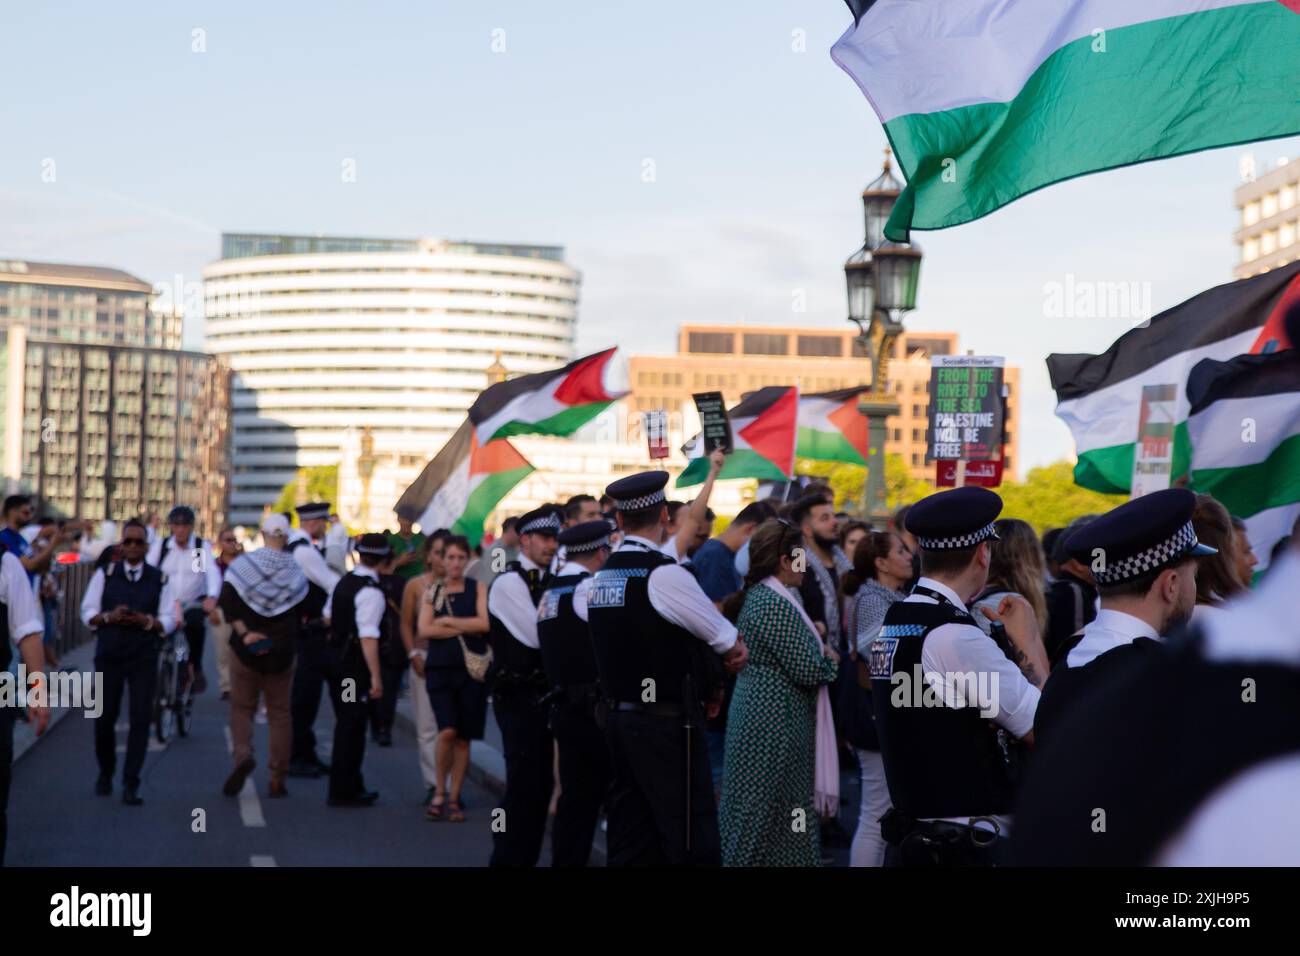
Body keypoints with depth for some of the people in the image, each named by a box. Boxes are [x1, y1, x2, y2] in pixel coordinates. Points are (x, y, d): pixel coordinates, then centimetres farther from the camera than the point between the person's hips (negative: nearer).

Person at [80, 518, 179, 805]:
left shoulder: (160, 579, 3)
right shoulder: (105, 575, 4)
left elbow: (168, 621, 2)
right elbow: (87, 613, 3)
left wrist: (146, 621, -17)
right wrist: (109, 617, -17)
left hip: (143, 658, 0)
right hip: (108, 655, 1)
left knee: (141, 719, -6)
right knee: (104, 718, 7)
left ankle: (131, 784, -2)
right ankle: (105, 774, 30)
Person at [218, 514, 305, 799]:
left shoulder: (242, 564, -6)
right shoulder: (295, 572, -2)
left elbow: (227, 602, -15)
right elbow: (300, 615, 2)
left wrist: (244, 632, -15)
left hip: (245, 649, -1)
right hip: (282, 652, 1)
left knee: (241, 708, 9)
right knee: (280, 713, 8)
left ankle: (242, 753, -19)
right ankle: (278, 781, 7)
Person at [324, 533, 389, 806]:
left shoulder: (344, 582, 9)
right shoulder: (371, 592, -19)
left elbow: (329, 618, 21)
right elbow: (369, 637, -24)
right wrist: (376, 677, -24)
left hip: (335, 656, 9)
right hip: (355, 663, -9)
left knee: (347, 723, 17)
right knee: (351, 725, -1)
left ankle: (352, 786, 27)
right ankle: (342, 792, 3)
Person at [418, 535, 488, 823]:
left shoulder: (477, 589, 5)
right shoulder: (432, 592, 10)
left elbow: (485, 623, -10)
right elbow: (424, 631, -2)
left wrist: (447, 621, -7)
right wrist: (464, 628, -6)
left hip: (472, 670, 0)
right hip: (440, 669, 0)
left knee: (463, 737, 3)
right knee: (447, 731, -15)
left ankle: (454, 799, 14)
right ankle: (438, 793, 1)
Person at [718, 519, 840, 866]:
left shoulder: (756, 596, 12)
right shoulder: (775, 604, -19)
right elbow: (808, 670, -21)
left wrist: (821, 652, 1)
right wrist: (831, 660, -1)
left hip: (759, 711, 10)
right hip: (775, 722, -10)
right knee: (768, 813, -3)